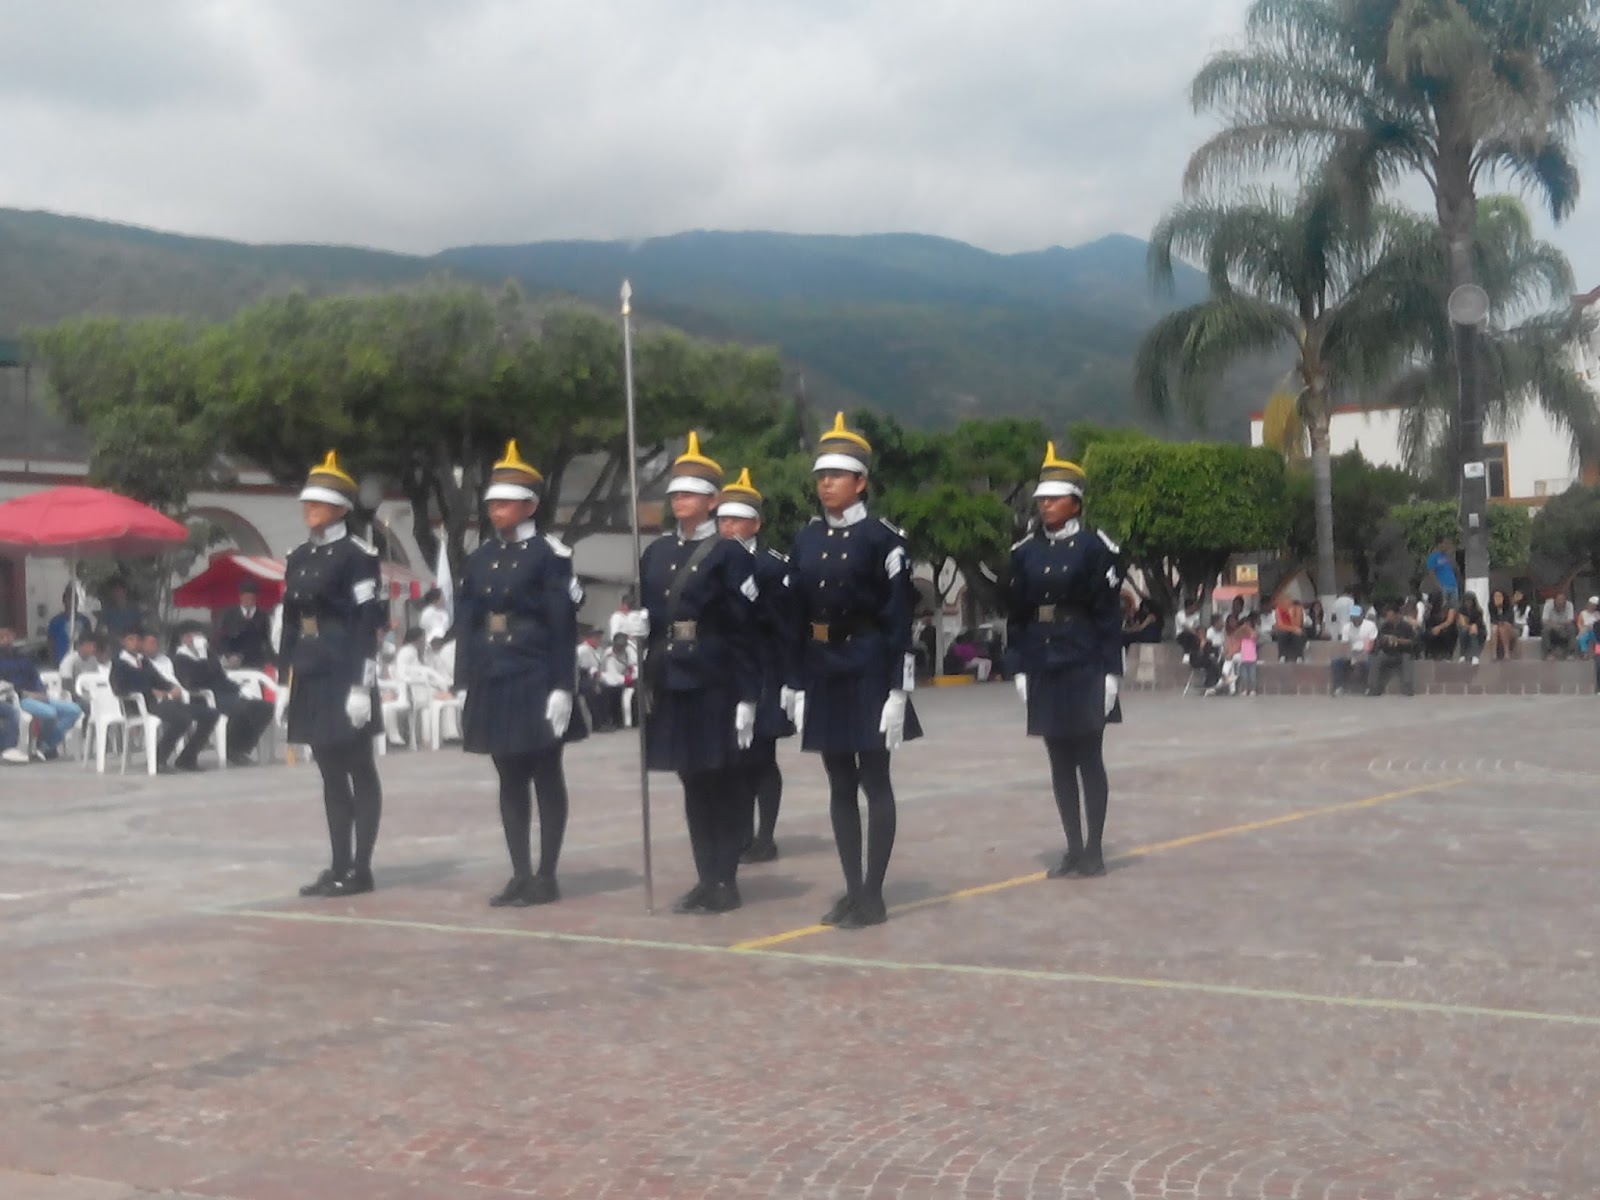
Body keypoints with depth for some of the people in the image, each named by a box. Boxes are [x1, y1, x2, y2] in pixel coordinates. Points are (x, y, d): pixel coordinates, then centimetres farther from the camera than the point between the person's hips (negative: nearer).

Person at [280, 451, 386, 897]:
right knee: (331, 774, 10)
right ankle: (339, 866, 15)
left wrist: (362, 685, -19)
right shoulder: (298, 557, 14)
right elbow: (291, 621, 16)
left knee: (360, 772, -1)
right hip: (311, 676, 8)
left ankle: (361, 869, 2)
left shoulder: (356, 555, -8)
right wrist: (284, 678, 12)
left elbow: (368, 622, -13)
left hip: (344, 674, -7)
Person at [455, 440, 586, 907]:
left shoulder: (549, 555, -5)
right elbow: (466, 625, 12)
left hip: (536, 681, -6)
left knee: (546, 779, 1)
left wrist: (561, 688, -15)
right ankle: (521, 875, 15)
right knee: (510, 781, 9)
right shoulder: (478, 559, 12)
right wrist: (464, 685, 7)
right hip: (493, 683, 6)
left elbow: (564, 627, -9)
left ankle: (546, 877, 6)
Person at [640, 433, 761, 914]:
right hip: (671, 683, 5)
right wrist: (644, 680, 7)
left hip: (716, 684, -5)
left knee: (723, 784, 1)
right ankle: (705, 879, 16)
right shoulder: (656, 553, 12)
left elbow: (746, 632, -9)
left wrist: (748, 696, -13)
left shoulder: (730, 555, -5)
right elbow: (646, 619, 14)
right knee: (693, 784, 10)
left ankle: (725, 882, 7)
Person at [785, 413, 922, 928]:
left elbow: (899, 621, -9)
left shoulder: (882, 539, -7)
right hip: (822, 672, 6)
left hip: (869, 671, -5)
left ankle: (874, 896, 4)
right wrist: (795, 683, 6)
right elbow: (796, 619, 10)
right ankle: (852, 889, 17)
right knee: (839, 783, 9)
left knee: (874, 780, -1)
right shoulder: (806, 541, 9)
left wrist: (898, 689, -14)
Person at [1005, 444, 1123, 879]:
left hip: (1084, 669, -4)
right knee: (1059, 762, 8)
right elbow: (1016, 614, 9)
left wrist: (1111, 671, -11)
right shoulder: (1025, 552, 9)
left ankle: (1094, 849, 6)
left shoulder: (1094, 547, -4)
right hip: (1044, 670, 5)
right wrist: (1019, 667, 3)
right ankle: (1073, 848, 14)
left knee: (1088, 759, 0)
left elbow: (1107, 614, -7)